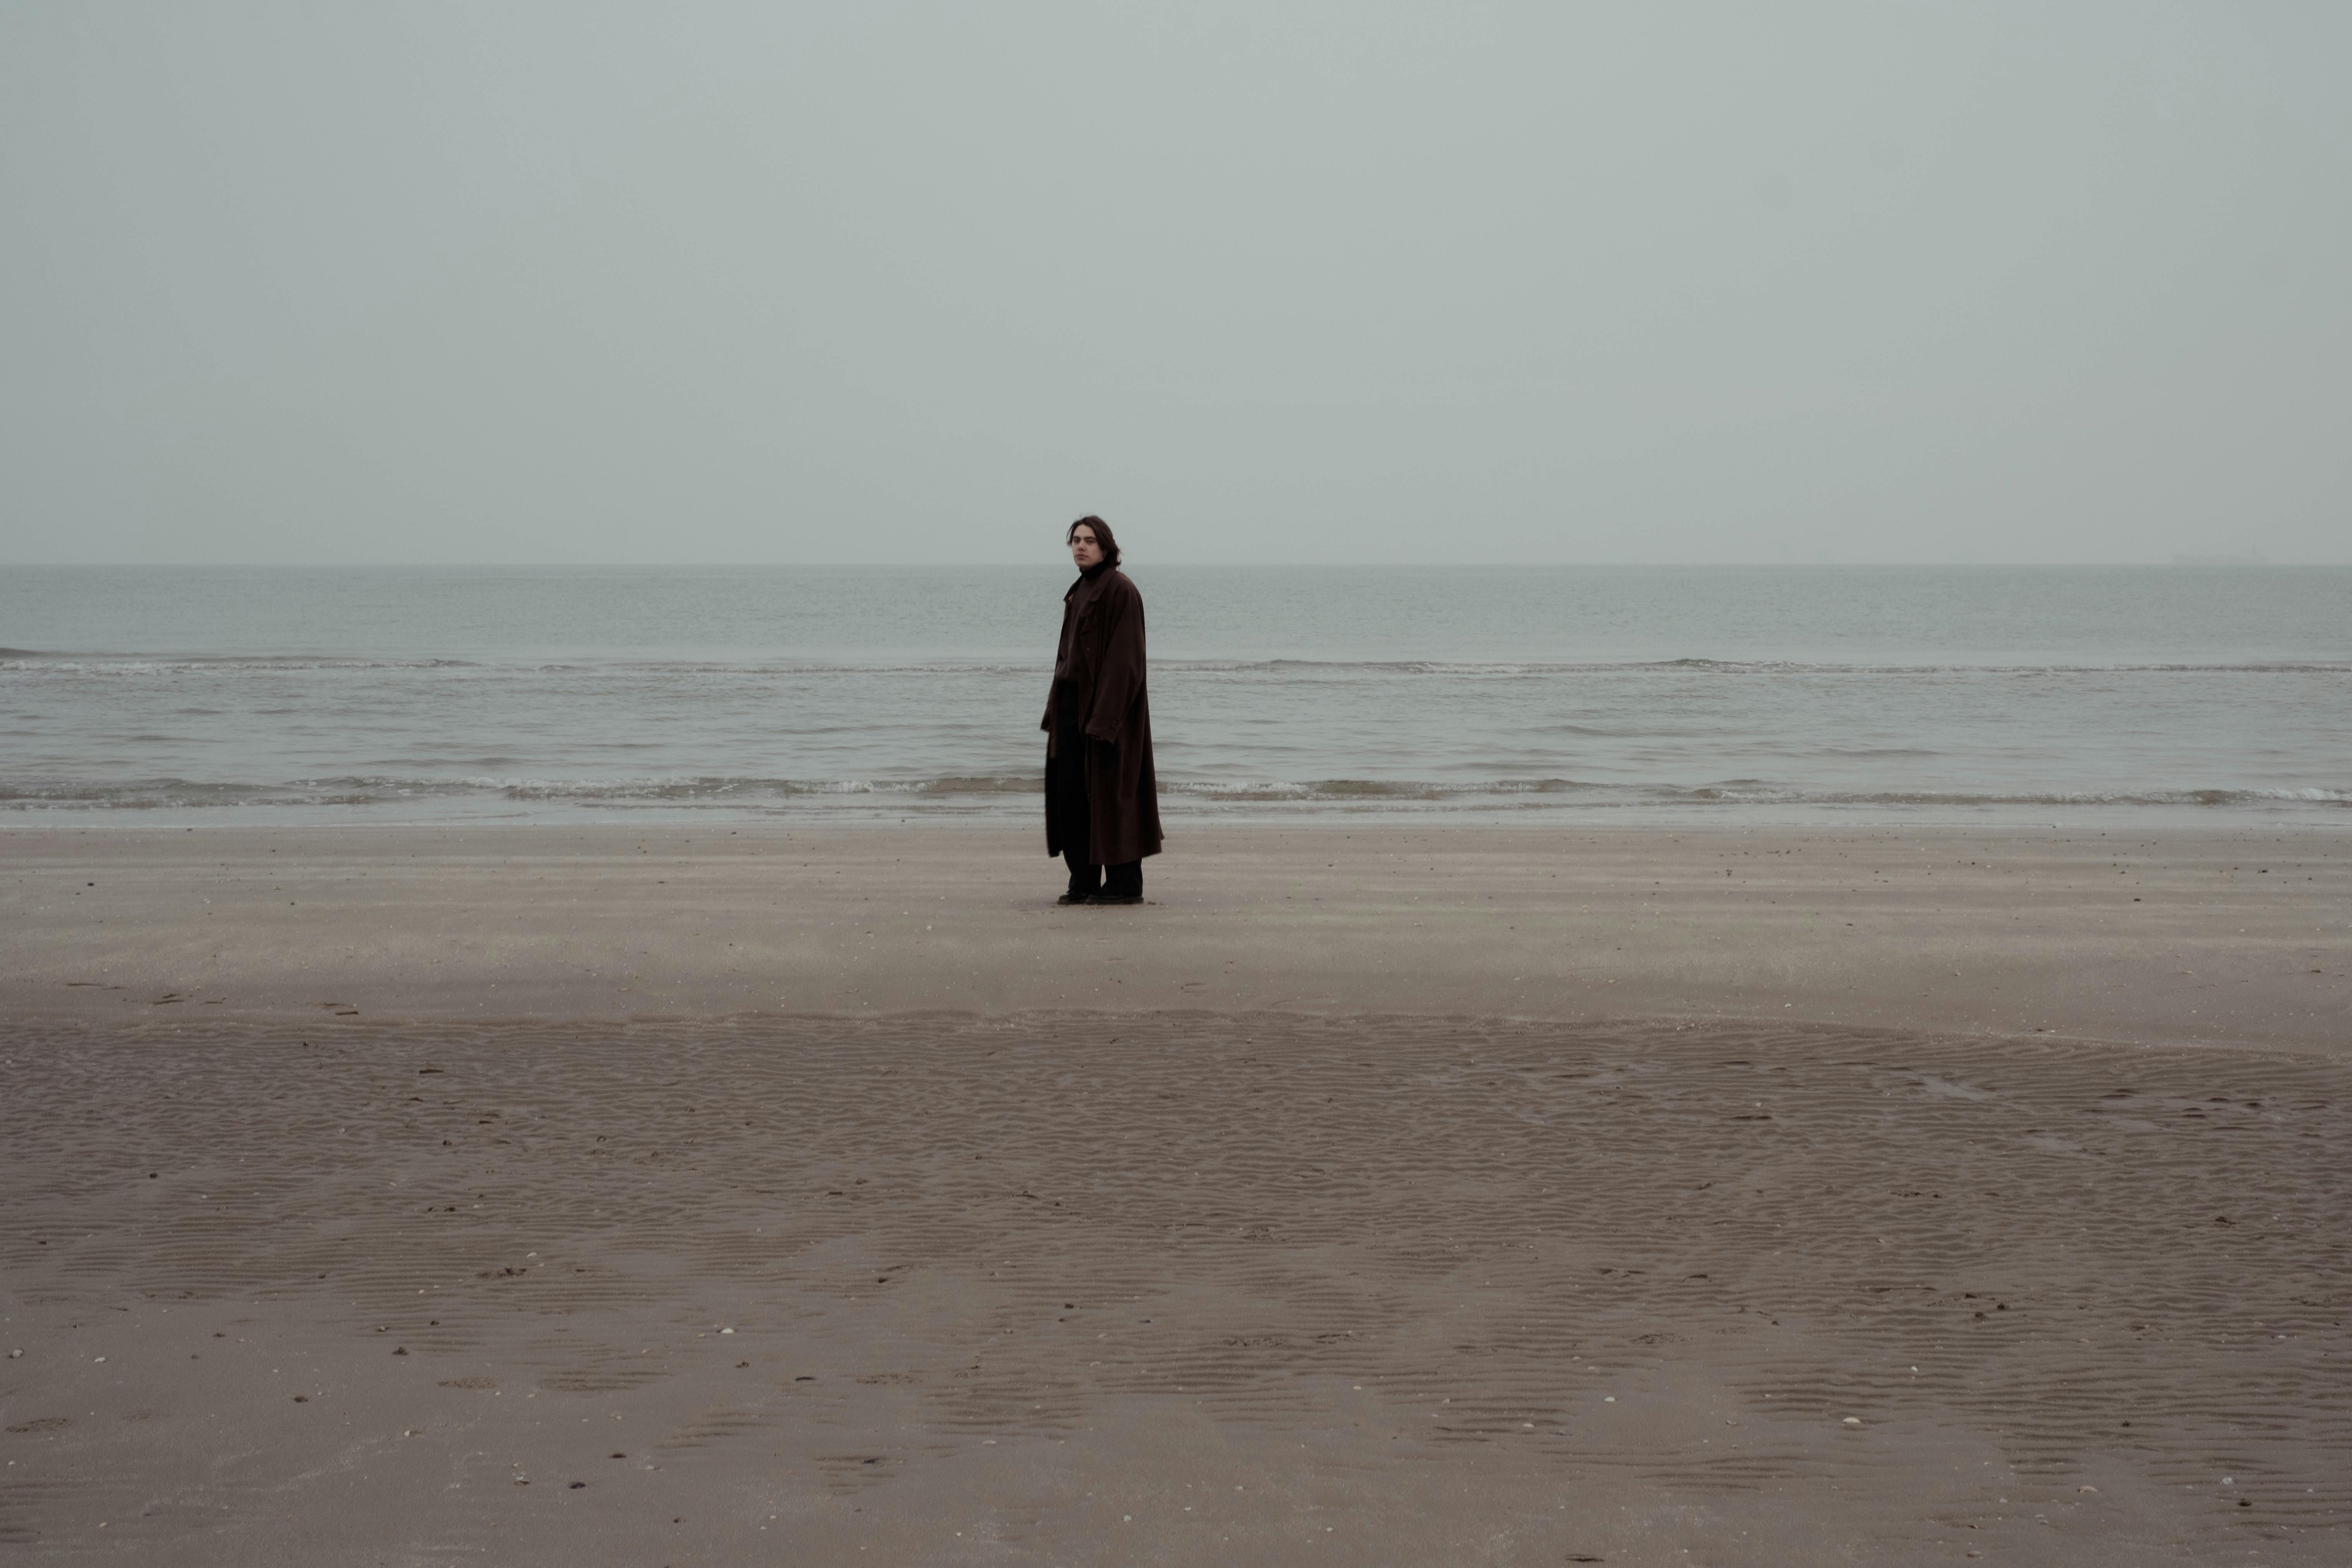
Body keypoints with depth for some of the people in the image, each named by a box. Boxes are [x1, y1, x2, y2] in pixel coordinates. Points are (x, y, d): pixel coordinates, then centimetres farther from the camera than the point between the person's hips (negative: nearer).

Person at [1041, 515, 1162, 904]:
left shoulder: (1120, 590, -13)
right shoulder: (1080, 591, 15)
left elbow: (1124, 657, -19)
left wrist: (1104, 721, -24)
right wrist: (1057, 709, 14)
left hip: (1107, 703, -9)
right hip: (1073, 703, 9)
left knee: (1111, 793, -4)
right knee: (1070, 792, 6)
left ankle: (1126, 884, 3)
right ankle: (1084, 882, 12)